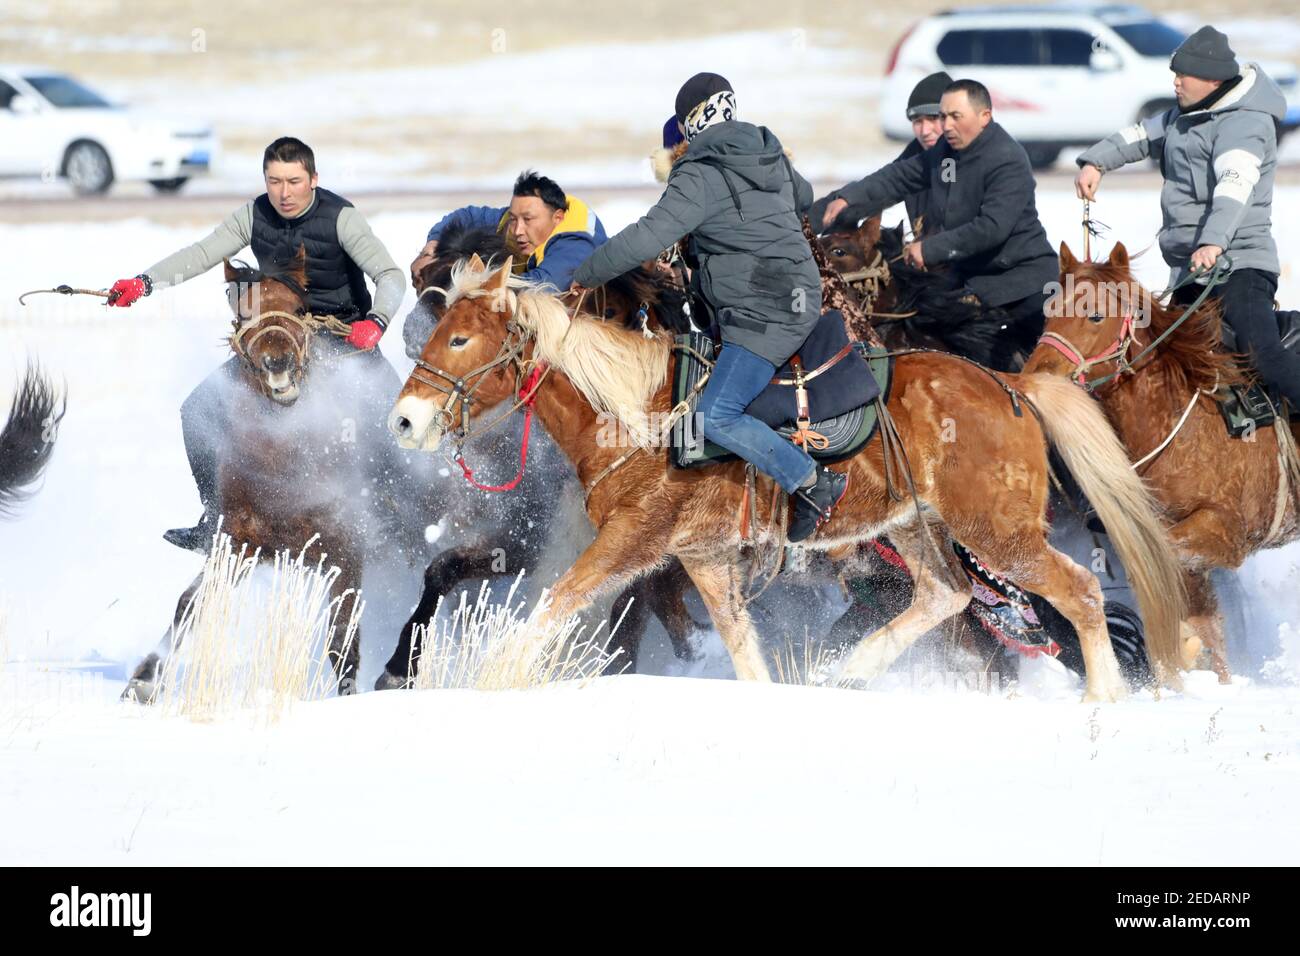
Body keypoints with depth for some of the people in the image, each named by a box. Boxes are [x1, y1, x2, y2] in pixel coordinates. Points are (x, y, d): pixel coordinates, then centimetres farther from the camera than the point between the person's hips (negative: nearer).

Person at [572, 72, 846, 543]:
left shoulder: (702, 177, -17)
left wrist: (587, 274, -12)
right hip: (797, 296, 10)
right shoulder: (771, 154, 10)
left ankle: (813, 483, -13)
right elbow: (803, 197, 30)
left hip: (764, 316, -10)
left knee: (715, 418, -15)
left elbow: (648, 238, -24)